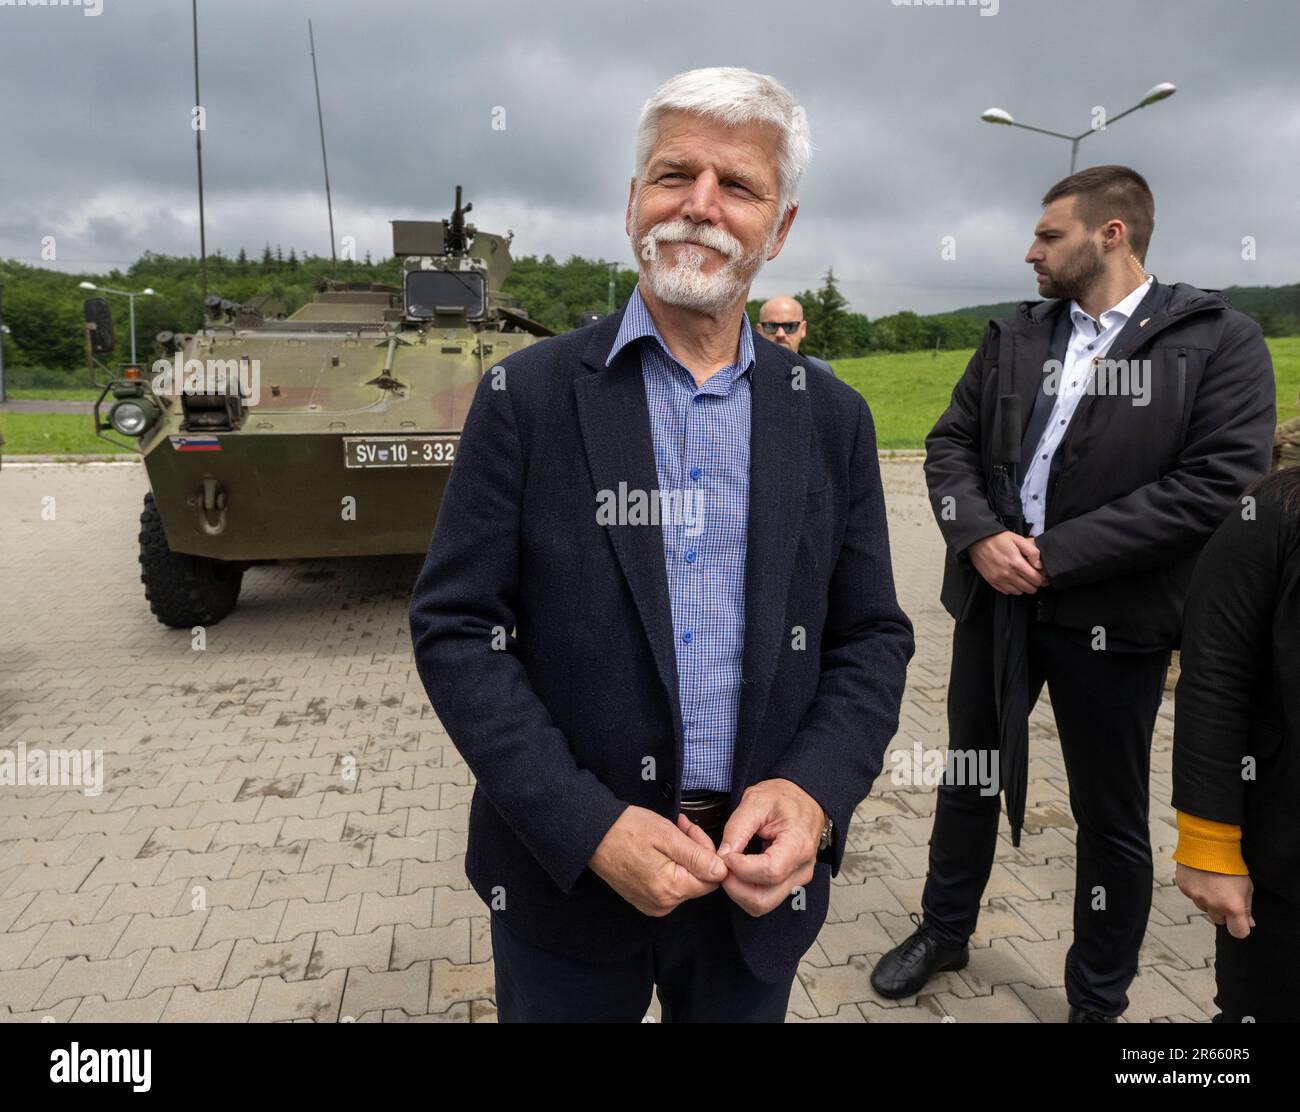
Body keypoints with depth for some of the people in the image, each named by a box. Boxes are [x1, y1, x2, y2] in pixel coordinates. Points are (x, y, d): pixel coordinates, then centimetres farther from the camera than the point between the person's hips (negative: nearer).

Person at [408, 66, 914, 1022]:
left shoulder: (833, 420, 0)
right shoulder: (527, 395, -7)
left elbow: (872, 638, 3)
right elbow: (456, 627, -9)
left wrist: (814, 792, -15)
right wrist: (589, 827, -17)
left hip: (762, 875, 3)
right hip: (565, 873, -2)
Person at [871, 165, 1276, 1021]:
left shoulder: (1220, 338, -7)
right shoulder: (1013, 337, 7)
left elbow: (1220, 481, -17)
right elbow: (951, 443, 4)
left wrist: (1055, 555, -19)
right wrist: (980, 536, -16)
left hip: (1113, 617, -4)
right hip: (993, 596, 4)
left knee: (1111, 819, 12)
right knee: (966, 779, 18)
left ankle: (1099, 999, 35)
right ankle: (945, 930, 42)